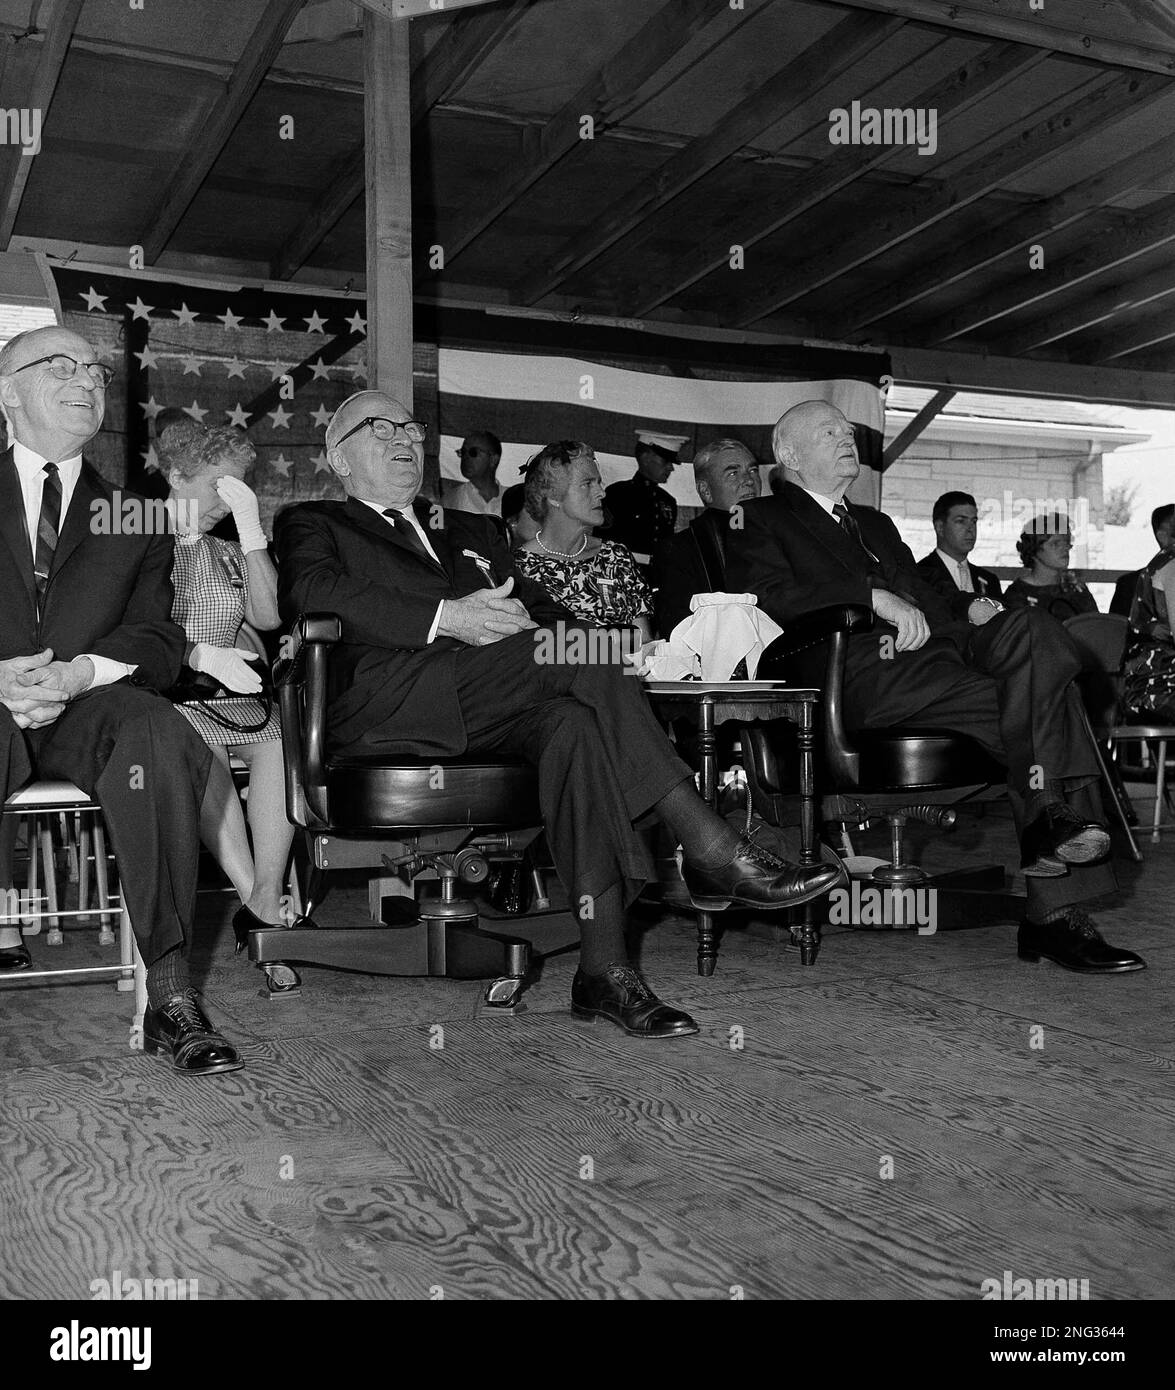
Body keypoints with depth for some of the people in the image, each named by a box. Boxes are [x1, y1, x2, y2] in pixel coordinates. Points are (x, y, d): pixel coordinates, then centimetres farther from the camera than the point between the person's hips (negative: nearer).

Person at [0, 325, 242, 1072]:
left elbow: (158, 638, 9)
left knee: (158, 734, -34)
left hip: (89, 707, 1)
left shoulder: (134, 516, 20)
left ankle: (171, 992, -32)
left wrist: (81, 673, -13)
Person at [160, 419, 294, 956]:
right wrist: (198, 654, -18)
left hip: (226, 693, 4)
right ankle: (253, 898, -32)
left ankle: (267, 898, -29)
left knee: (282, 736, -28)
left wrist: (251, 530, 2)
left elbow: (269, 616, 7)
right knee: (197, 746, -37)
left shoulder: (227, 553, 23)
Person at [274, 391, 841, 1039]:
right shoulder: (311, 524, 19)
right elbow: (312, 593, -6)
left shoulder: (471, 531, 35)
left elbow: (543, 608, 22)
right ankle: (711, 850, -29)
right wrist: (444, 618, -18)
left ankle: (603, 968, -36)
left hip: (492, 708, 5)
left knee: (574, 724, -31)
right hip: (381, 705, -5)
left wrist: (548, 630, -6)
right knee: (585, 667, -28)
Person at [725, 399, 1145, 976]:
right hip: (862, 671, -7)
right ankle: (1055, 908, -22)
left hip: (933, 645, 7)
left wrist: (970, 615, 6)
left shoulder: (875, 523, 36)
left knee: (1035, 629, -21)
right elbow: (771, 594, -6)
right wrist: (876, 598, -14)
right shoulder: (760, 519, 14)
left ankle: (1052, 823, -24)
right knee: (1027, 708, -24)